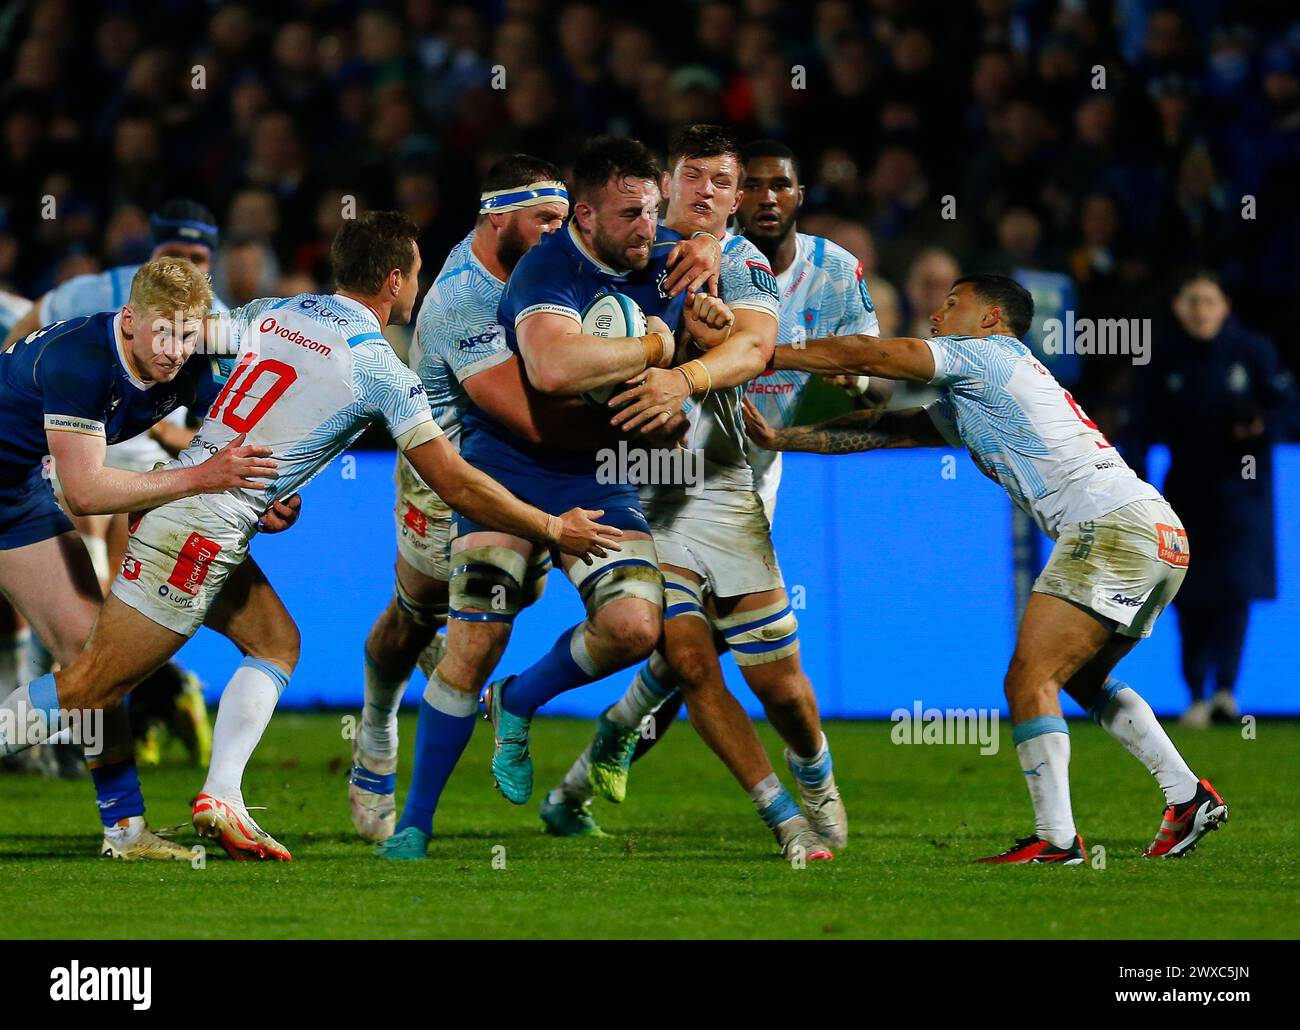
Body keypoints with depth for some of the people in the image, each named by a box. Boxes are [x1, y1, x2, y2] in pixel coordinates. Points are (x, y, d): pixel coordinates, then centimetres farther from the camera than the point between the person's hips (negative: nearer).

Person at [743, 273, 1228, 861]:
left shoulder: (986, 354, 3)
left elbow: (863, 355, 1)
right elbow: (883, 430, 30)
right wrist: (778, 438, 28)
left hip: (1113, 523, -10)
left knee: (1030, 679, -11)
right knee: (1082, 678, 23)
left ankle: (1056, 838, -16)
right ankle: (1188, 797, 17)